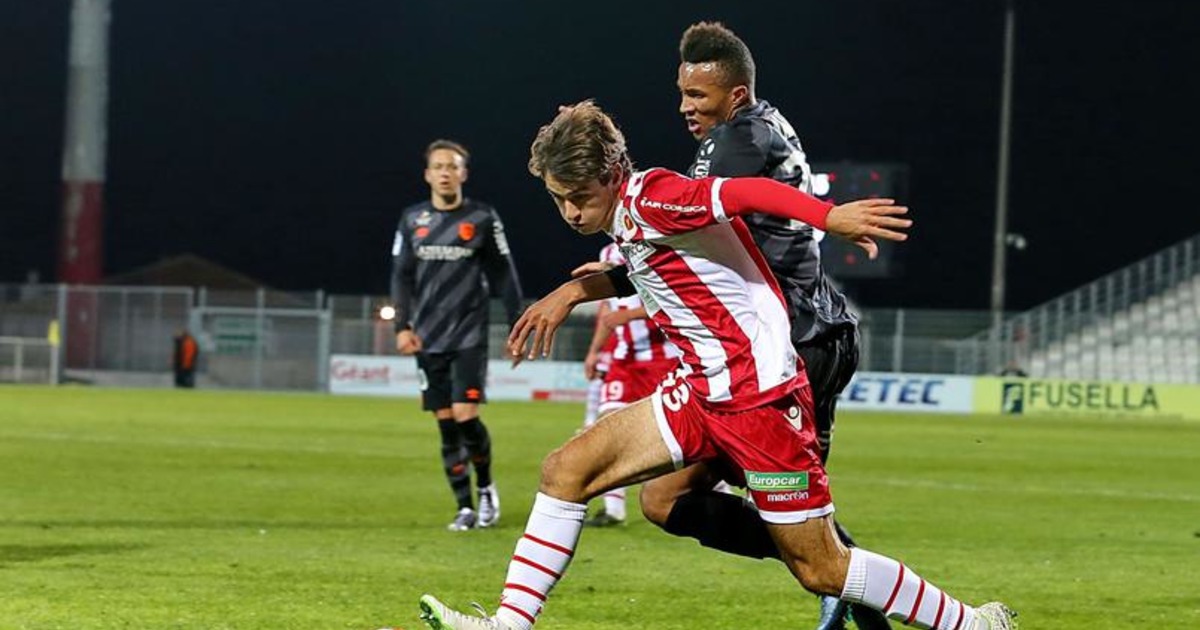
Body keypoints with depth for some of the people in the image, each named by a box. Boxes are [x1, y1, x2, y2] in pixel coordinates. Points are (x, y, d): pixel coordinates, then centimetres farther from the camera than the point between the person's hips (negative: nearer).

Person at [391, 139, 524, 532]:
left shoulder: (482, 219, -1)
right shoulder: (412, 220, 7)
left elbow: (504, 275, 3)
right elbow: (401, 276, 10)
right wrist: (403, 326, 0)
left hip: (469, 337, -3)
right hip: (429, 340, 3)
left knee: (466, 417, -13)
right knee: (446, 425, 1)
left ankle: (486, 488, 12)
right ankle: (465, 508, 9)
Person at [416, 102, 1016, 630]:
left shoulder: (647, 199, -16)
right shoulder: (631, 216, 10)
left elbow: (747, 191, -30)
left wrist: (830, 217, -43)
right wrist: (572, 292, 31)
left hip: (761, 394, -9)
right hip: (705, 390, 9)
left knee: (819, 568, -4)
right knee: (566, 469, 0)